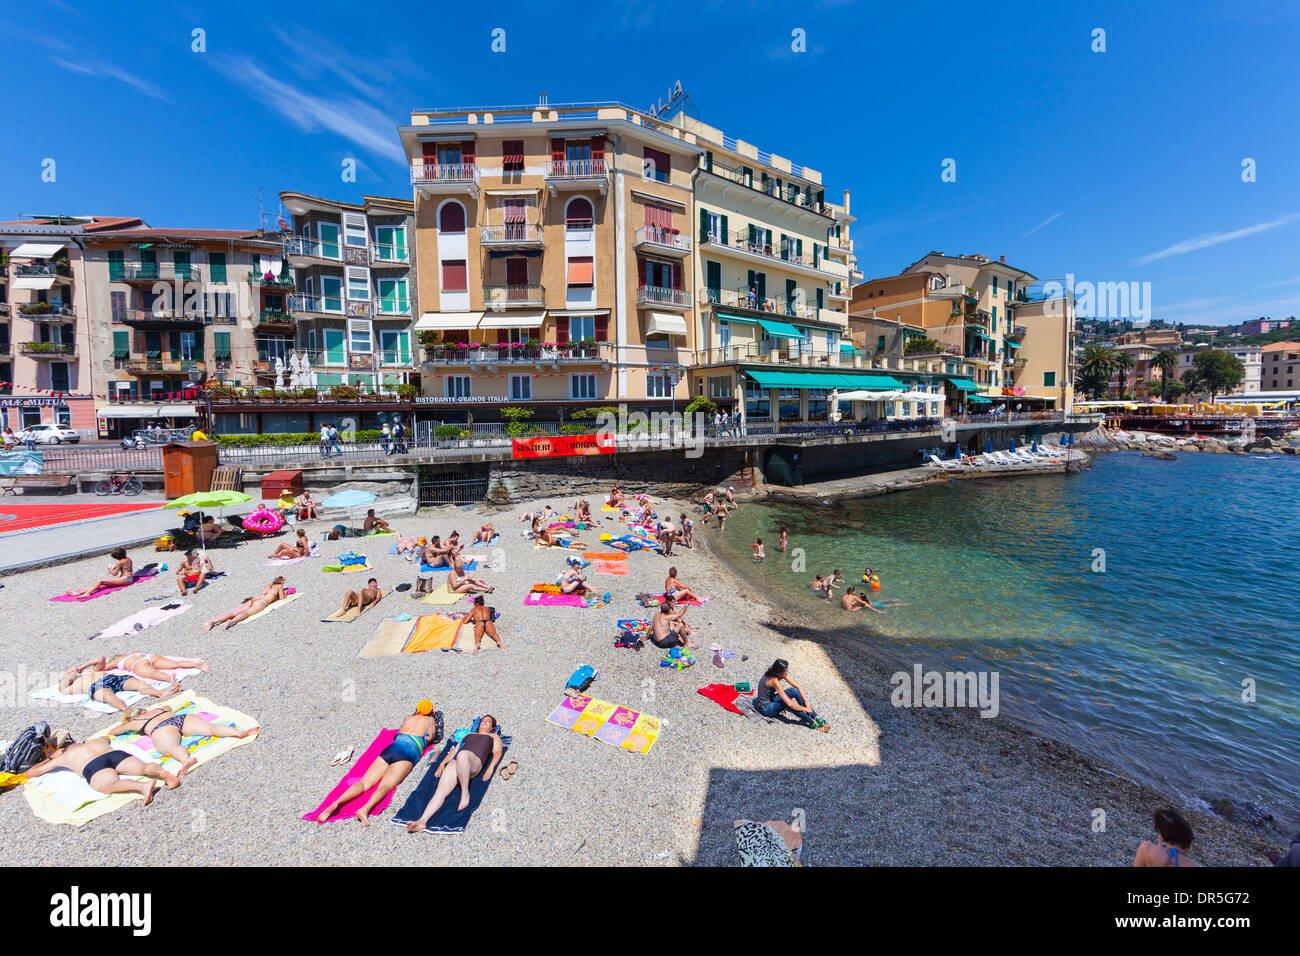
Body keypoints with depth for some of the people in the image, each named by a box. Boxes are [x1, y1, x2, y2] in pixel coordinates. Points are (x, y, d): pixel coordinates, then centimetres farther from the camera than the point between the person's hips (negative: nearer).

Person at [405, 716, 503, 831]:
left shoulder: (494, 736, 31)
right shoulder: (469, 734, 41)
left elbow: (498, 752, 15)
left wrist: (491, 767, -5)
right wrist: (443, 763, 14)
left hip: (475, 760, -5)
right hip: (455, 762, 5)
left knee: (462, 755, -41)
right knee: (440, 791, -23)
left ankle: (465, 793, -26)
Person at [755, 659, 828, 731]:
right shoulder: (774, 680, -34)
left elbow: (798, 687, -5)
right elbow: (789, 704, -34)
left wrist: (806, 702, -15)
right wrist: (805, 709, -22)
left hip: (771, 698, 8)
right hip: (766, 708, -8)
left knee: (795, 690, -10)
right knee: (787, 704, -32)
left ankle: (816, 717, -3)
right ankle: (813, 723, -15)